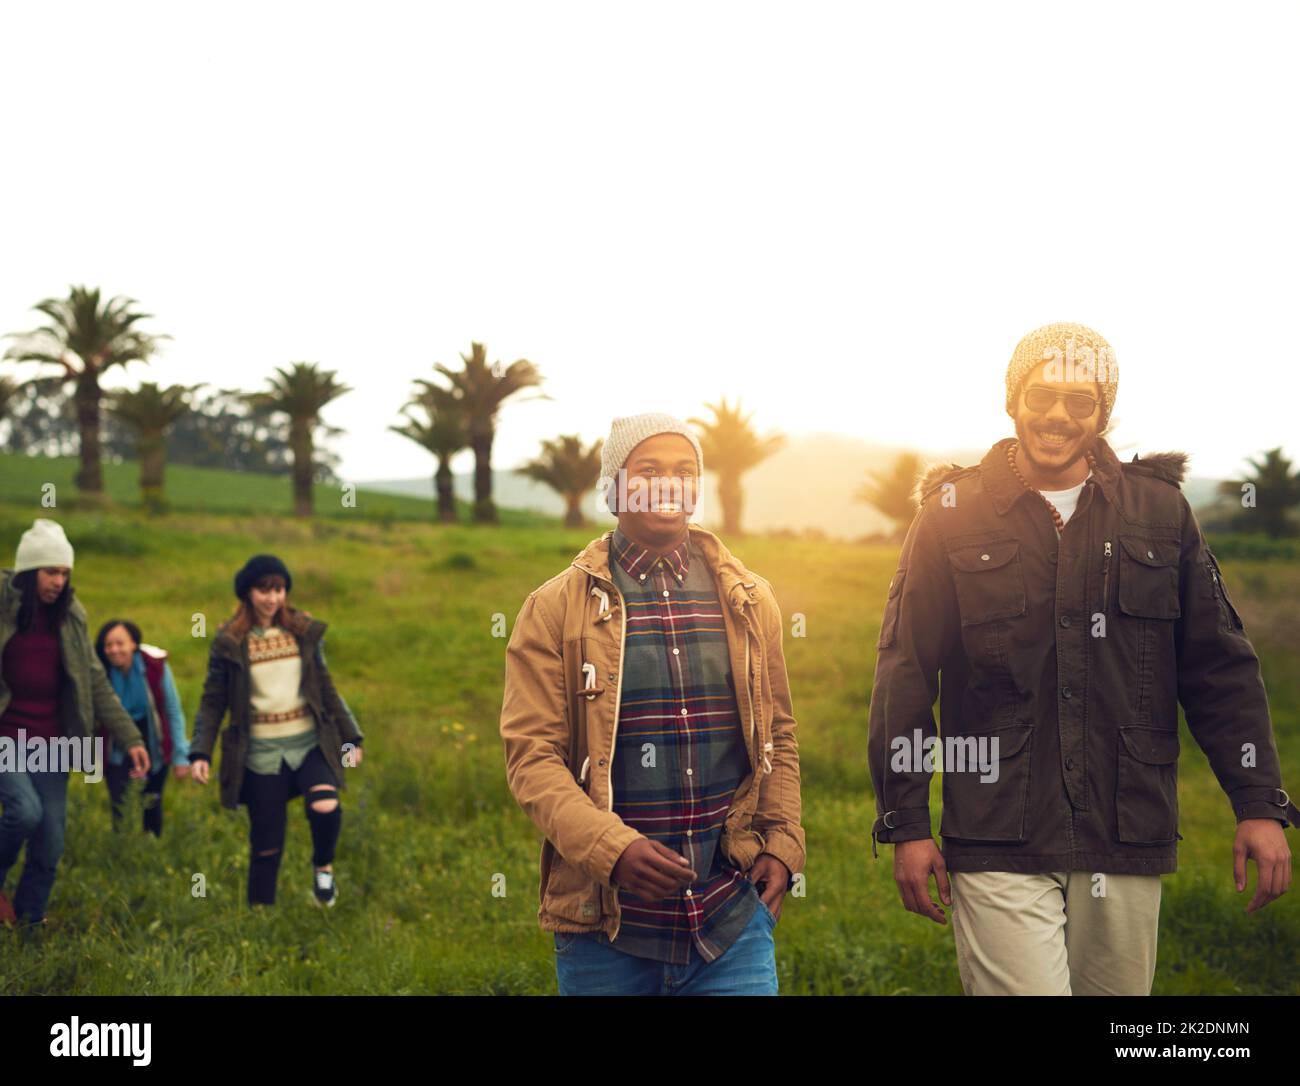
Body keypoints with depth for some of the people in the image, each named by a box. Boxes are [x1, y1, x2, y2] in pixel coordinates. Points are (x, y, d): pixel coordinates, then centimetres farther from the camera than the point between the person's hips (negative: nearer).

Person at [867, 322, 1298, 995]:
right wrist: (906, 825, -1)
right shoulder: (954, 515, 3)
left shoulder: (1159, 511, 9)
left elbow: (1220, 671, 11)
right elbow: (905, 677, 3)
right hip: (999, 846, -2)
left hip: (1128, 843, 3)